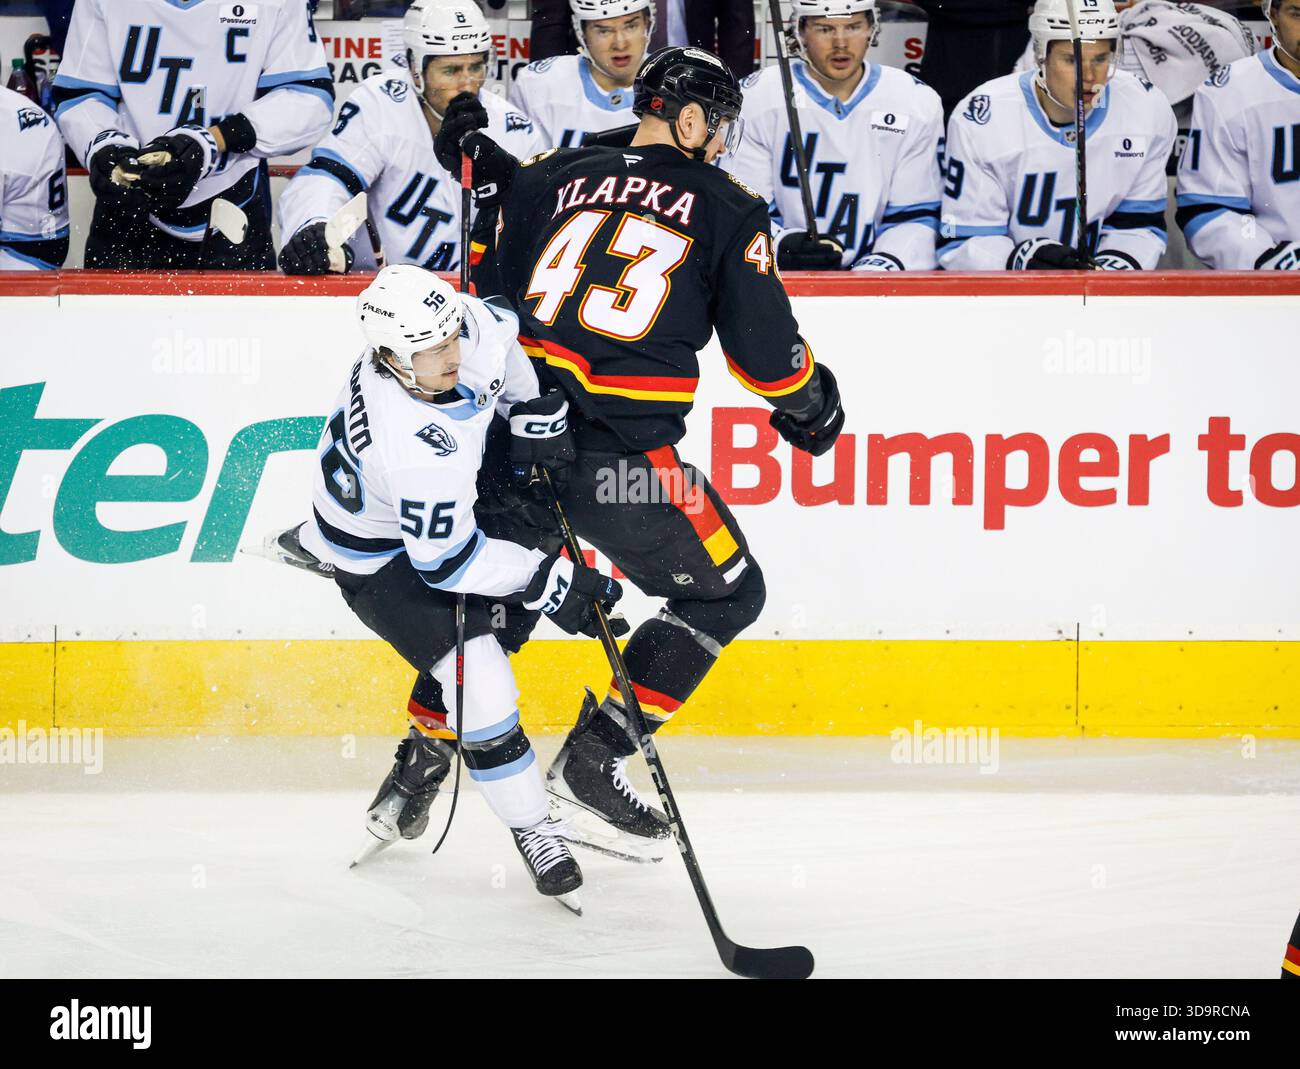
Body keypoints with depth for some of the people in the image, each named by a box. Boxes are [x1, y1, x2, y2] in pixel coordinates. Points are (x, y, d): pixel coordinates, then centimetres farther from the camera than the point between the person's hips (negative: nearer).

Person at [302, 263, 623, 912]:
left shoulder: (469, 329, -23)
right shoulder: (416, 451, -42)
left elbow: (504, 352, 4)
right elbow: (446, 560, -31)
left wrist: (536, 413, 2)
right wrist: (546, 583, -24)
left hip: (443, 510, 9)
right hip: (379, 558, -8)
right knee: (478, 680, -16)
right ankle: (533, 832, 1)